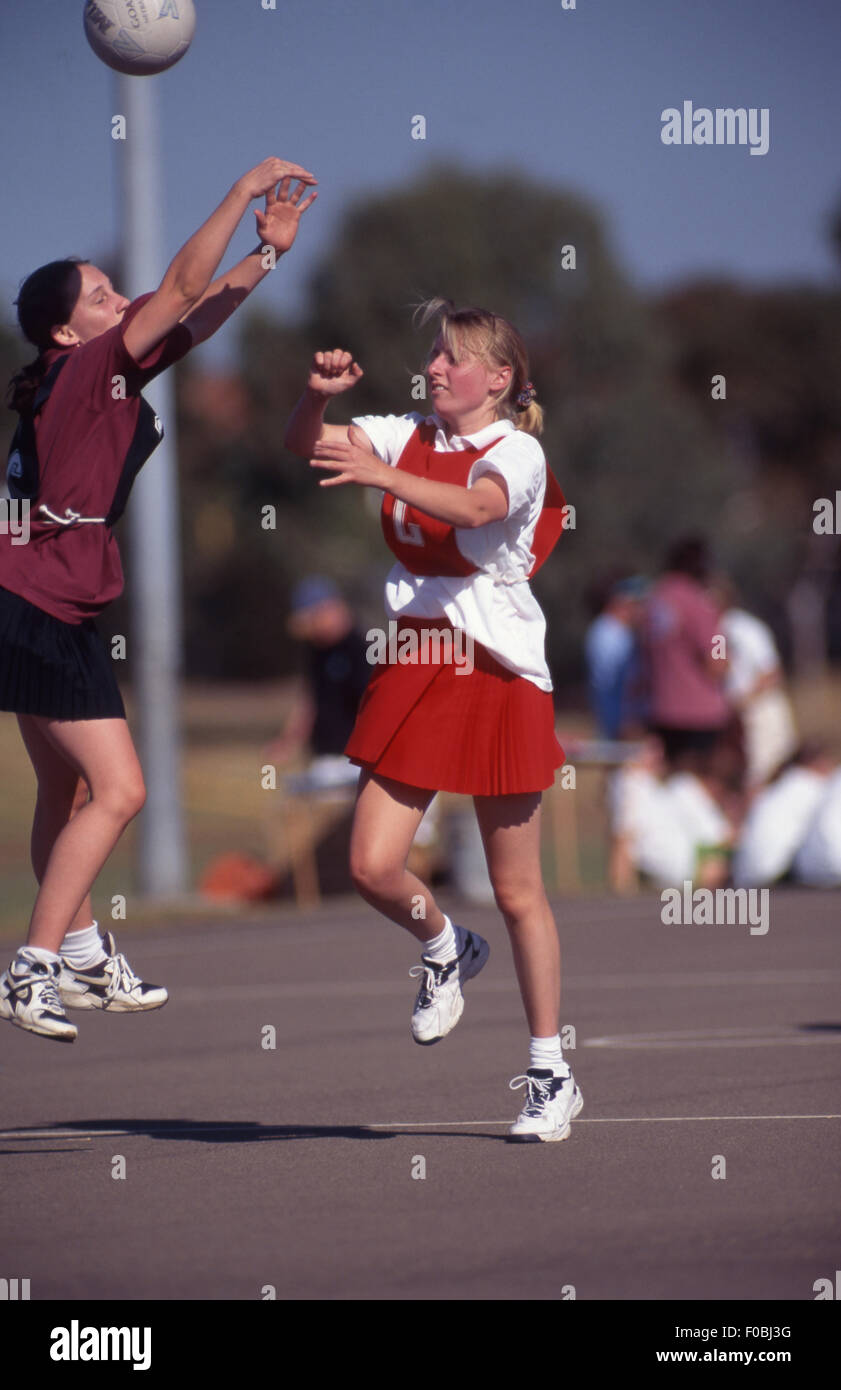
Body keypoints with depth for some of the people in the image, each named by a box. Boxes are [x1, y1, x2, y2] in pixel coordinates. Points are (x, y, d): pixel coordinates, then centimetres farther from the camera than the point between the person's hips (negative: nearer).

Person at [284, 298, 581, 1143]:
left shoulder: (516, 453, -9)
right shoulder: (408, 437, 8)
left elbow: (475, 507, -30)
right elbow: (306, 444, -1)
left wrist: (379, 474, -43)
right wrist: (320, 393, -21)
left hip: (498, 678, -5)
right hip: (411, 674, 5)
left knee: (517, 893, 2)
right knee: (372, 866, -7)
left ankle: (551, 1075, 13)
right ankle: (444, 950, 27)